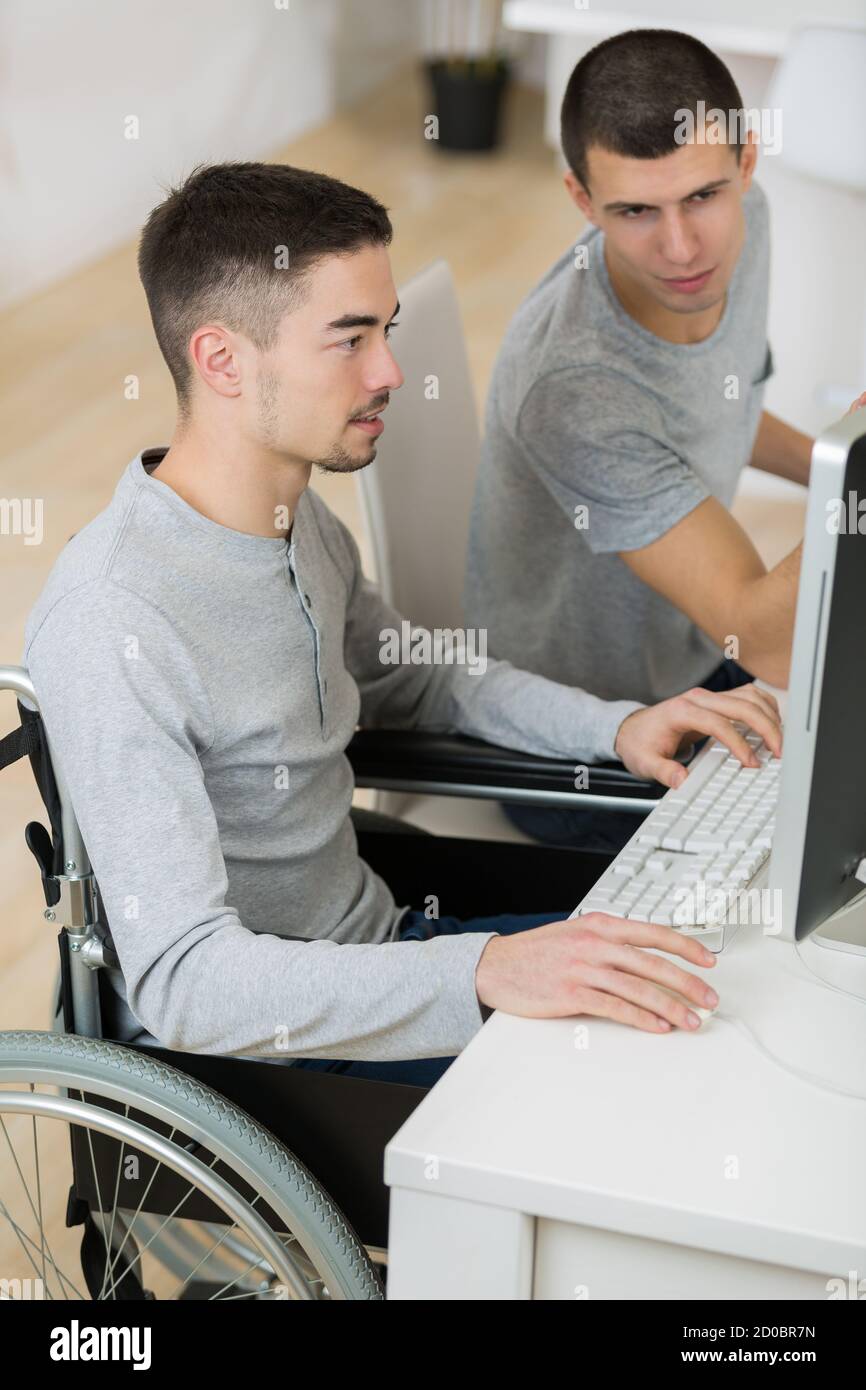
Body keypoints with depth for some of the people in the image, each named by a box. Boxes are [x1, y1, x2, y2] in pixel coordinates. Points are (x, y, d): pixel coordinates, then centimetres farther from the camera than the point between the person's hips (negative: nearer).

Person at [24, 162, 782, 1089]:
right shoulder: (109, 625, -28)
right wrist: (481, 973, -43)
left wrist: (617, 727, 4)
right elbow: (183, 981, -32)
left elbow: (413, 680, 21)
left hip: (376, 949, 9)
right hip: (262, 1053, -8)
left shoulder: (302, 519, 2)